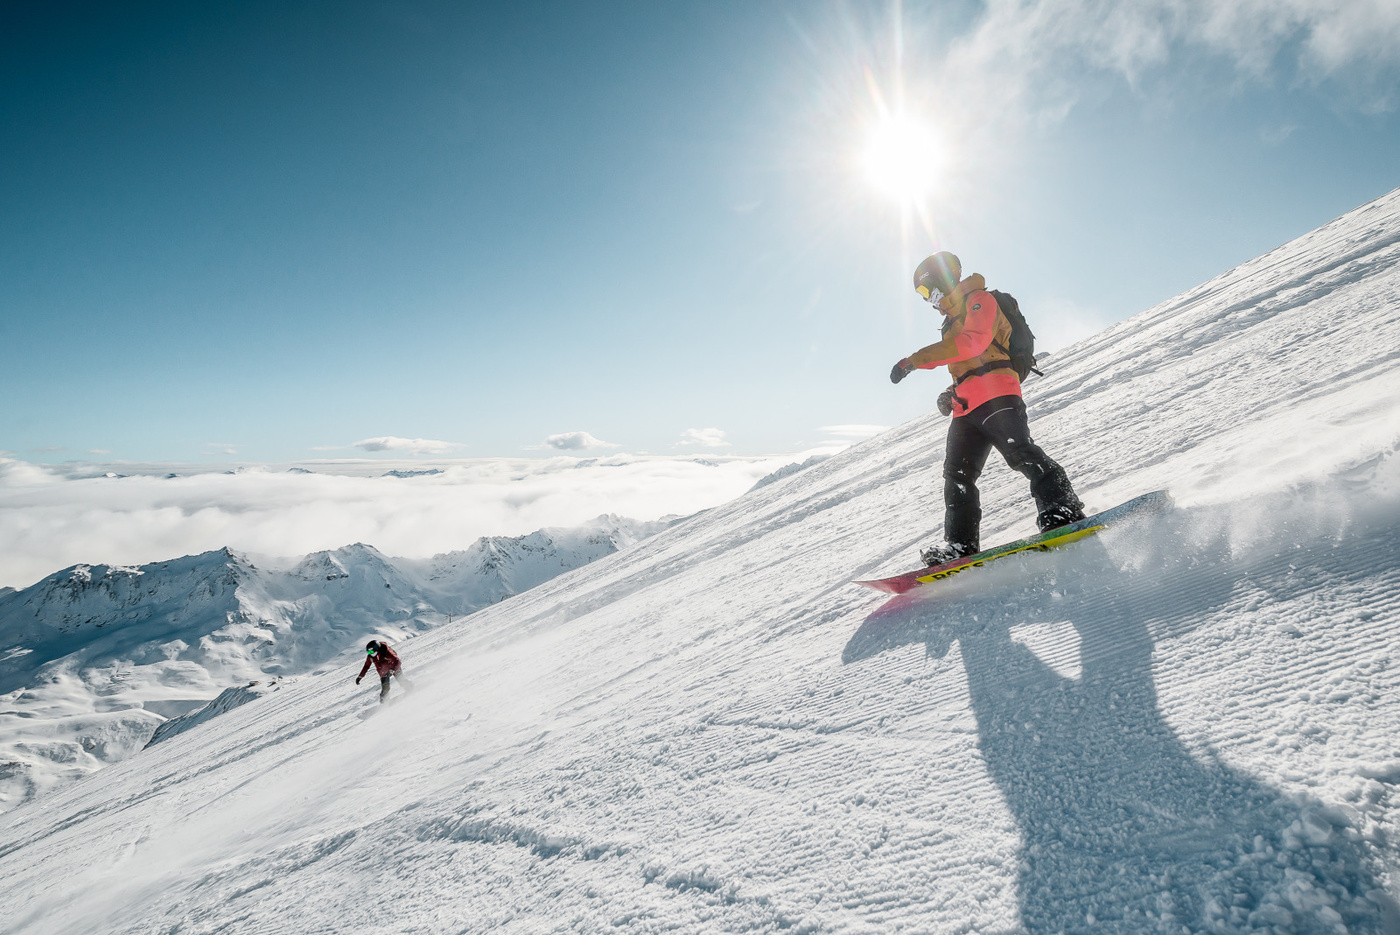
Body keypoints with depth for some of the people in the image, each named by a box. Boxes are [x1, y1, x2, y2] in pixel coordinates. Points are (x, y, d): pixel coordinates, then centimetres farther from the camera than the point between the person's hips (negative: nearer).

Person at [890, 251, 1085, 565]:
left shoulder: (979, 300, 4)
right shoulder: (953, 321, 32)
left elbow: (973, 341, -16)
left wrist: (916, 360, -20)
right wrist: (952, 393, 15)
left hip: (995, 394, -9)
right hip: (966, 408, 9)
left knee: (1021, 453, -21)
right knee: (957, 476, 1)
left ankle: (1064, 513, -22)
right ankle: (961, 546, 1)